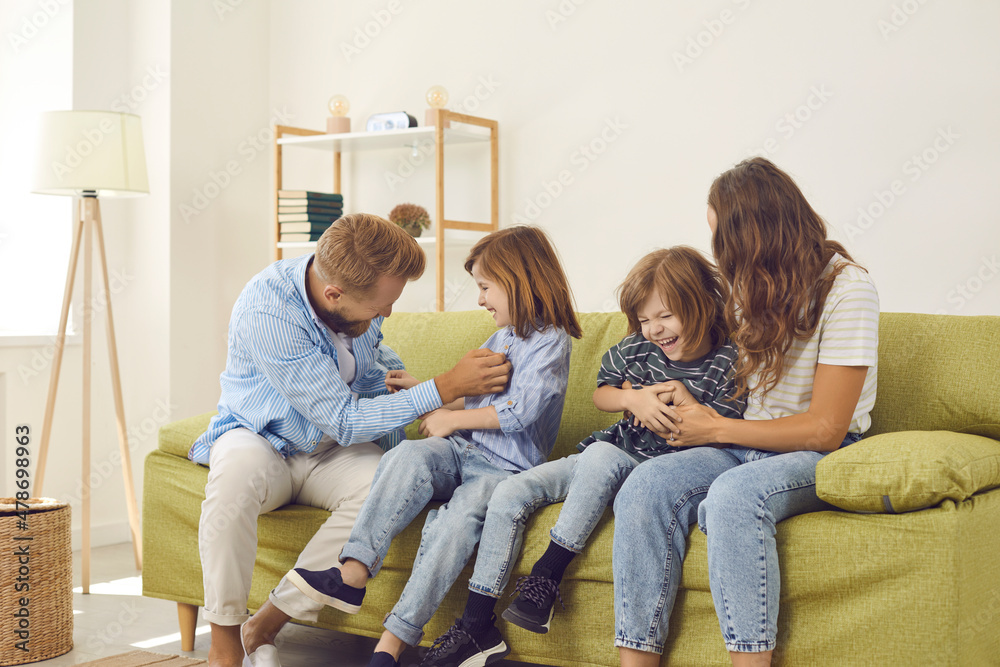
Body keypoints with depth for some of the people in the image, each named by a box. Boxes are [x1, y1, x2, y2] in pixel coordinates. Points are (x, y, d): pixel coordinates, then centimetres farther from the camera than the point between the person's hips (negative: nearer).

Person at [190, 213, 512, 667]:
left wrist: (394, 446, 4)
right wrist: (446, 389, -29)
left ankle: (263, 628, -17)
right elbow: (344, 421, -28)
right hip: (263, 440, -4)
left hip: (333, 452, 5)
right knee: (239, 470, -41)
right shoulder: (266, 311, -30)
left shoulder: (363, 297, -9)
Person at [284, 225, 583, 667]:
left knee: (458, 518, -33)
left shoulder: (550, 341, -3)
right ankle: (352, 575, -38)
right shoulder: (499, 339, 24)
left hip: (506, 469, -6)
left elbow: (521, 409, -15)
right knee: (408, 456, -26)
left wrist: (452, 419, -8)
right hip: (462, 452, 7)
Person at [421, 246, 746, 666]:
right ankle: (476, 628, -6)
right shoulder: (637, 348, 4)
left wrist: (675, 409, -22)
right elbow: (601, 394, 17)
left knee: (601, 455, -39)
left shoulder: (726, 365, -9)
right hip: (604, 461, 6)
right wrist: (633, 398, -5)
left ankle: (546, 576, -26)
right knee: (509, 496, -9)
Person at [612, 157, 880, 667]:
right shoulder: (752, 284, 10)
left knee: (733, 493, -38)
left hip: (822, 457, -6)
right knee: (646, 486, -24)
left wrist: (715, 429, -10)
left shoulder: (846, 288, -11)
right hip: (747, 447, 6)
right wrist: (690, 404, 5)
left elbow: (824, 430, -15)